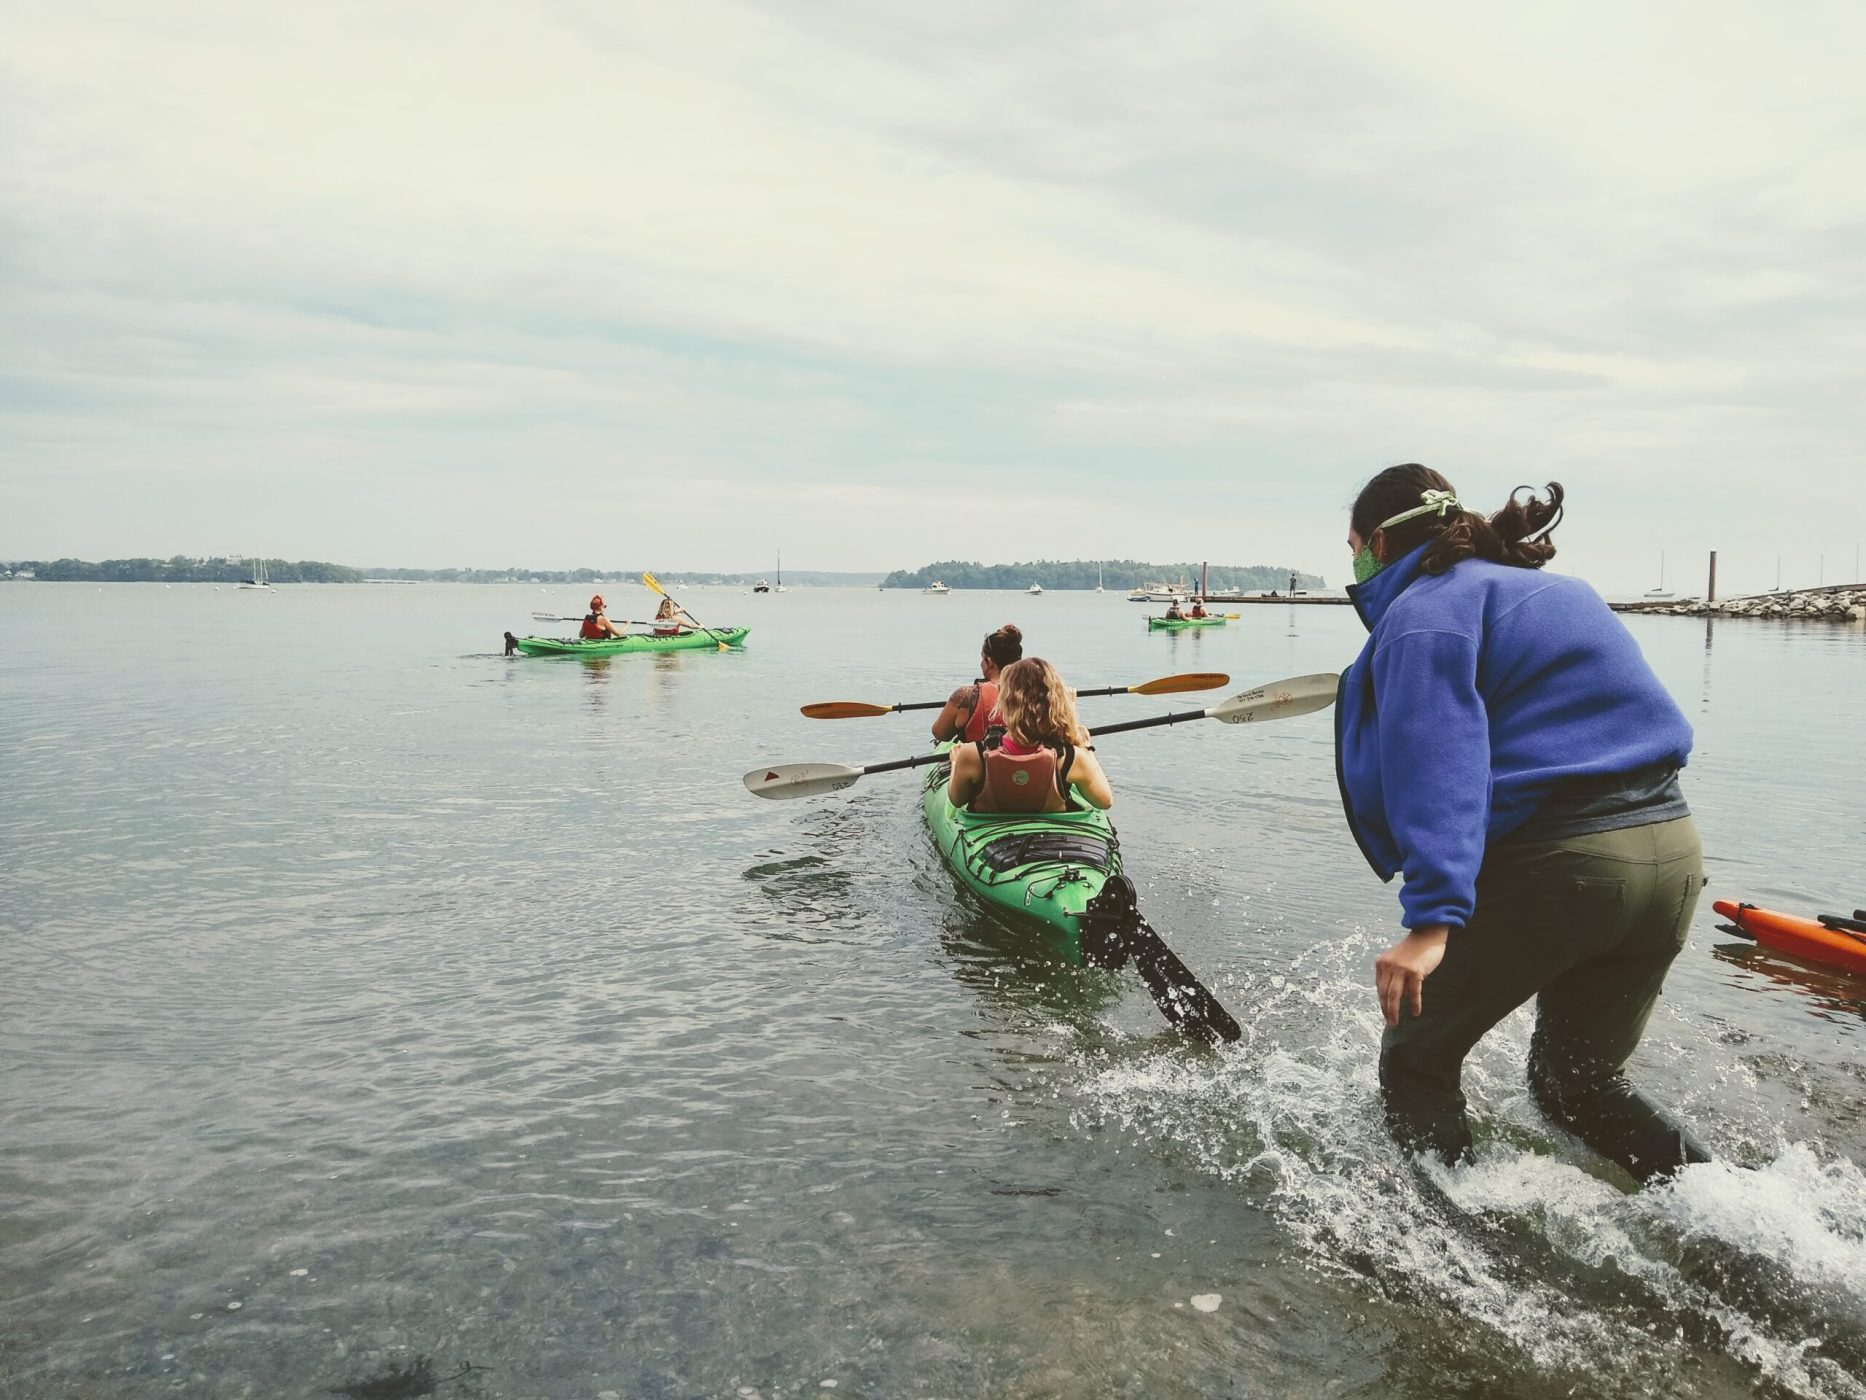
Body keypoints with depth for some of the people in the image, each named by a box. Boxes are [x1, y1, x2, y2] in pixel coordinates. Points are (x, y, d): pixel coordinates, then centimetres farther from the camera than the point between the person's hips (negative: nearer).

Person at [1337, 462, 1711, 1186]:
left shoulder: (1426, 609, -6)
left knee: (1415, 1057, 11)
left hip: (1553, 868, -9)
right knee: (1575, 1080, 25)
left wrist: (1431, 919, -27)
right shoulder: (1552, 589, 22)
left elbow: (1435, 767, -21)